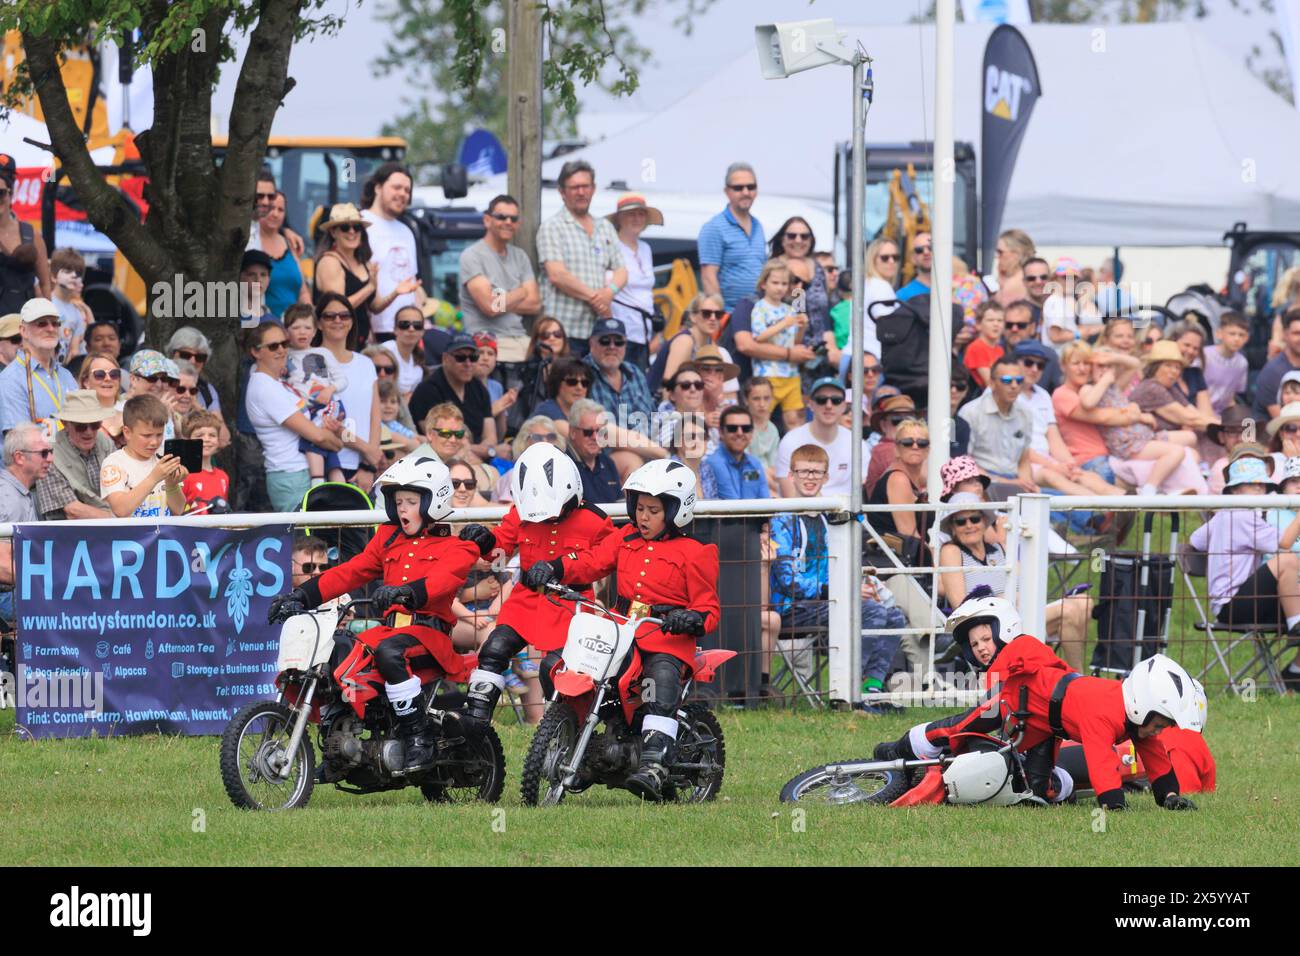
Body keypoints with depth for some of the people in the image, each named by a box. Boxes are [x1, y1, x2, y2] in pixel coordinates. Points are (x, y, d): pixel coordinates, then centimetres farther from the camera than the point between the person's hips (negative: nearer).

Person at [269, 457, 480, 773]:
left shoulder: (453, 549, 4)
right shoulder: (388, 540, 24)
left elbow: (442, 581, -17)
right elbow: (349, 573, 18)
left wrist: (405, 592, -37)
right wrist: (302, 595, 5)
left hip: (429, 630, -7)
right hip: (390, 626, 7)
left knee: (389, 652, -37)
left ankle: (420, 740, -33)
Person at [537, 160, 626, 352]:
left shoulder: (606, 228, 21)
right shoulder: (552, 228, 2)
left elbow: (621, 271, 17)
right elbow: (557, 275, -9)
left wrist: (610, 291, -7)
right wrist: (593, 298, -8)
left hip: (598, 330, 5)